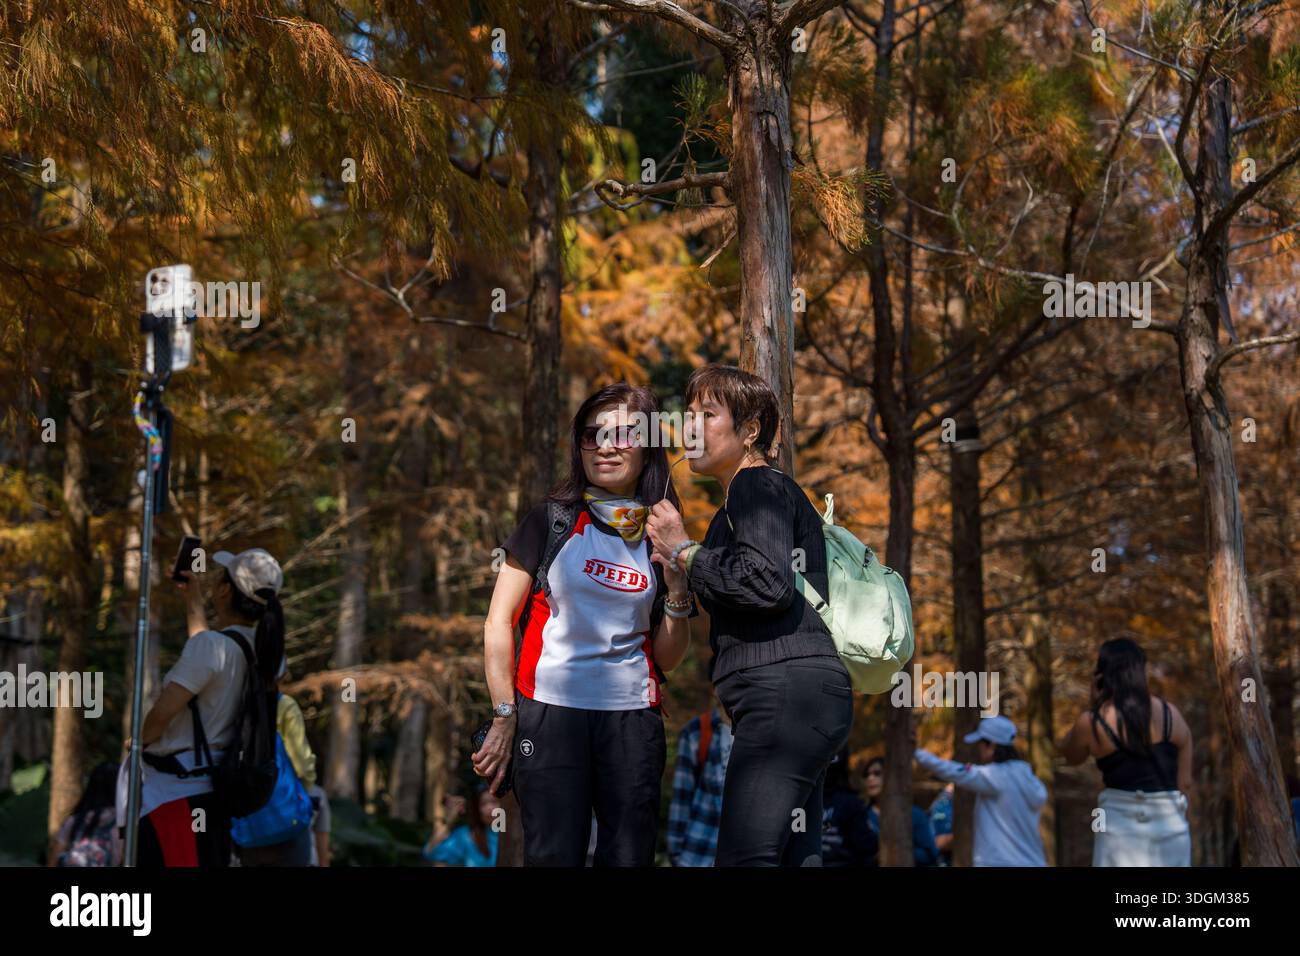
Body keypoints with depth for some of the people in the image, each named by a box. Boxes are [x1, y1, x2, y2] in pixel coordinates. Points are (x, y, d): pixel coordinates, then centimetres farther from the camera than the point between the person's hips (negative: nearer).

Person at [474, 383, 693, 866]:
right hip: (551, 712, -3)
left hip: (633, 717, 3)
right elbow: (498, 622, 0)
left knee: (630, 854, 4)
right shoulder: (551, 521, 2)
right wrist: (504, 717, -6)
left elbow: (667, 658, 12)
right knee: (554, 855, -6)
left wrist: (677, 592, -5)